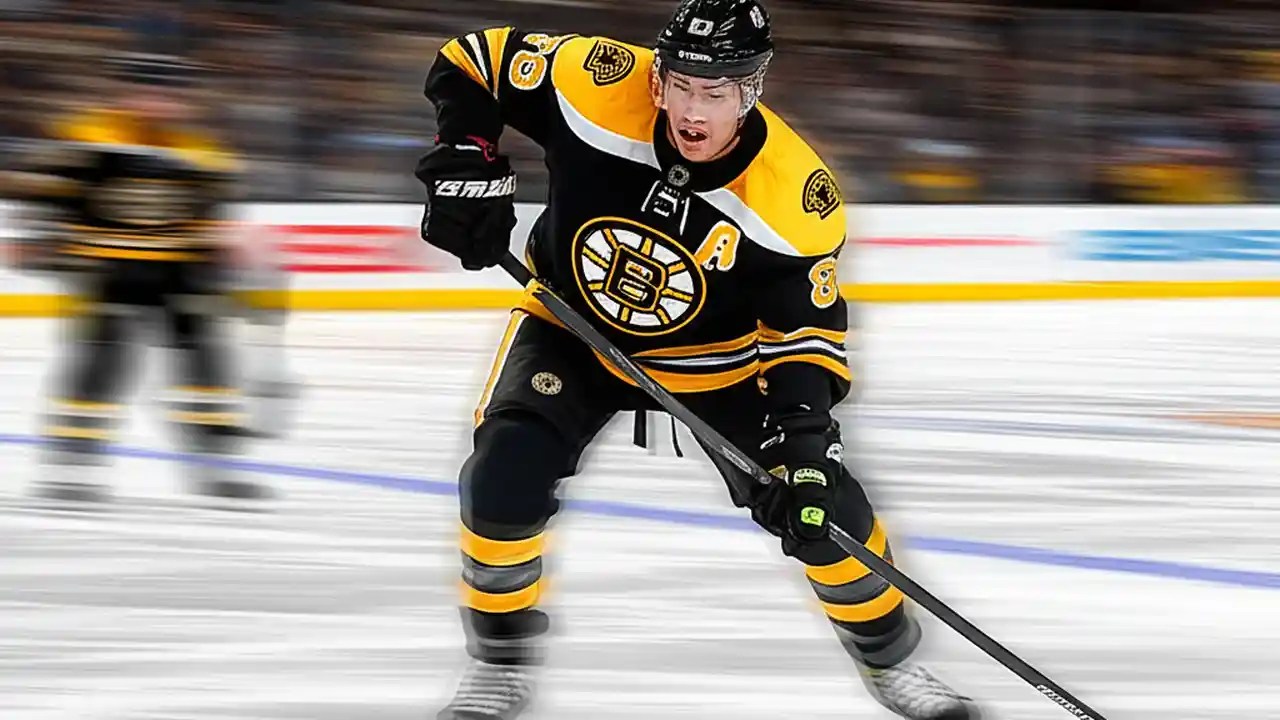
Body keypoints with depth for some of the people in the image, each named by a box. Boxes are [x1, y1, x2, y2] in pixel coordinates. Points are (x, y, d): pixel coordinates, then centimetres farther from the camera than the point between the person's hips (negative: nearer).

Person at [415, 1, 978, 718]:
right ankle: (503, 662, 2)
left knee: (824, 507, -8)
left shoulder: (794, 196, -28)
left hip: (717, 357, 0)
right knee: (506, 476, -22)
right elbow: (469, 65, -14)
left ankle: (890, 656, 20)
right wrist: (468, 165, -26)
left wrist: (801, 429, -34)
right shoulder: (597, 85, -28)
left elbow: (806, 328, -20)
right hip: (575, 329, 0)